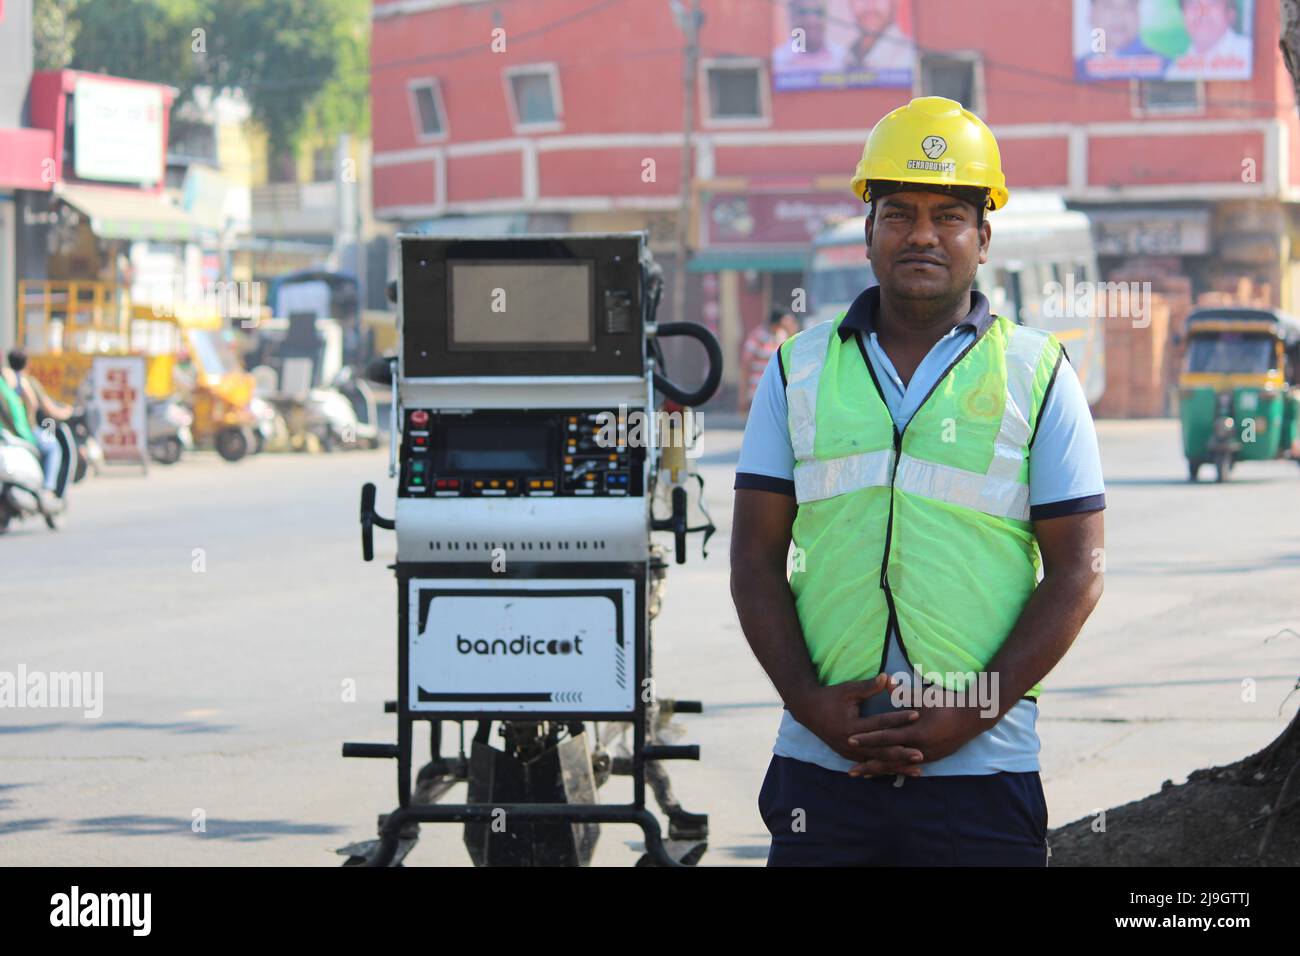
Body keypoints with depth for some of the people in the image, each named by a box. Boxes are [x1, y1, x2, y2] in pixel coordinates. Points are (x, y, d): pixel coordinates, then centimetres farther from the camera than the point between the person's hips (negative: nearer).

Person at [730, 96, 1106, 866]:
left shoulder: (1037, 375, 5)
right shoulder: (801, 368, 11)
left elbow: (1077, 571, 1)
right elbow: (756, 559, 8)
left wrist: (968, 715, -9)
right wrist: (812, 705, -6)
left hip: (981, 773, -1)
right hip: (821, 765, 2)